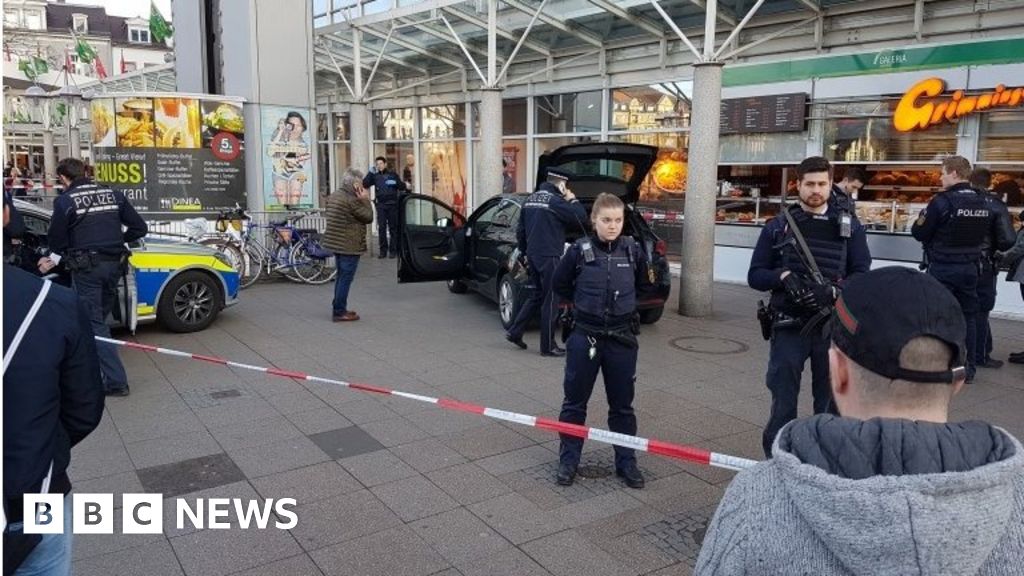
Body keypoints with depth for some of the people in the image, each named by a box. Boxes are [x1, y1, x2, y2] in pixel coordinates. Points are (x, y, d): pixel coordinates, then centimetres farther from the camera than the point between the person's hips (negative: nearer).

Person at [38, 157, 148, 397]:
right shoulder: (114, 194, 7)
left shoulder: (65, 201, -6)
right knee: (100, 317, 19)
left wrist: (53, 259, 19)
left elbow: (57, 239, -1)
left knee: (94, 323, -1)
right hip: (114, 264, 5)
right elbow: (139, 227, 7)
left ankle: (116, 381, -7)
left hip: (86, 267, -5)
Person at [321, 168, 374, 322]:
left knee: (341, 276, 18)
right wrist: (366, 200, -4)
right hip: (349, 246, -9)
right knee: (346, 278, -3)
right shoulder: (352, 201, -19)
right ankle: (340, 312, 0)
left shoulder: (334, 197, 11)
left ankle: (338, 308, 25)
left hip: (336, 243, 9)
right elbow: (368, 217, -12)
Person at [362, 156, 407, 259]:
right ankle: (383, 250, 6)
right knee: (381, 228, 0)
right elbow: (365, 184, -3)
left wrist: (395, 183, -17)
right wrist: (371, 172, -10)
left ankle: (393, 250, 6)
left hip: (392, 204, -2)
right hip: (380, 205, 2)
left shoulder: (392, 174, 3)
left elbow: (402, 187, 3)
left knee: (393, 228, 1)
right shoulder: (375, 176, 8)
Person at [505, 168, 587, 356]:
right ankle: (548, 346, 6)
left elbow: (520, 231, 16)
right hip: (549, 257, -8)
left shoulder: (530, 200, 11)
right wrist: (572, 200, 0)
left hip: (533, 256, 8)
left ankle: (514, 332, 18)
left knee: (536, 296, 20)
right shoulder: (555, 201, -14)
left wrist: (525, 252, 24)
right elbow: (581, 218, -14)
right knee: (549, 301, 0)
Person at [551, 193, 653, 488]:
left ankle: (626, 461, 25)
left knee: (622, 404, 12)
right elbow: (560, 284, 7)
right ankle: (568, 459, 22)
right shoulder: (580, 250, -8)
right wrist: (579, 305, 8)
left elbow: (643, 284, 15)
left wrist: (623, 303, 10)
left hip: (622, 337, 1)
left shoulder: (633, 250, -3)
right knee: (575, 401, 8)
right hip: (585, 336, -1)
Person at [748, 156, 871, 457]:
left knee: (831, 406, 9)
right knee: (783, 405, 3)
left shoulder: (849, 226, 6)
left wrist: (833, 291, -18)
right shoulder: (778, 226, 5)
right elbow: (755, 276, 5)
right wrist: (782, 276, -16)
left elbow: (861, 275, 1)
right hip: (789, 326, -1)